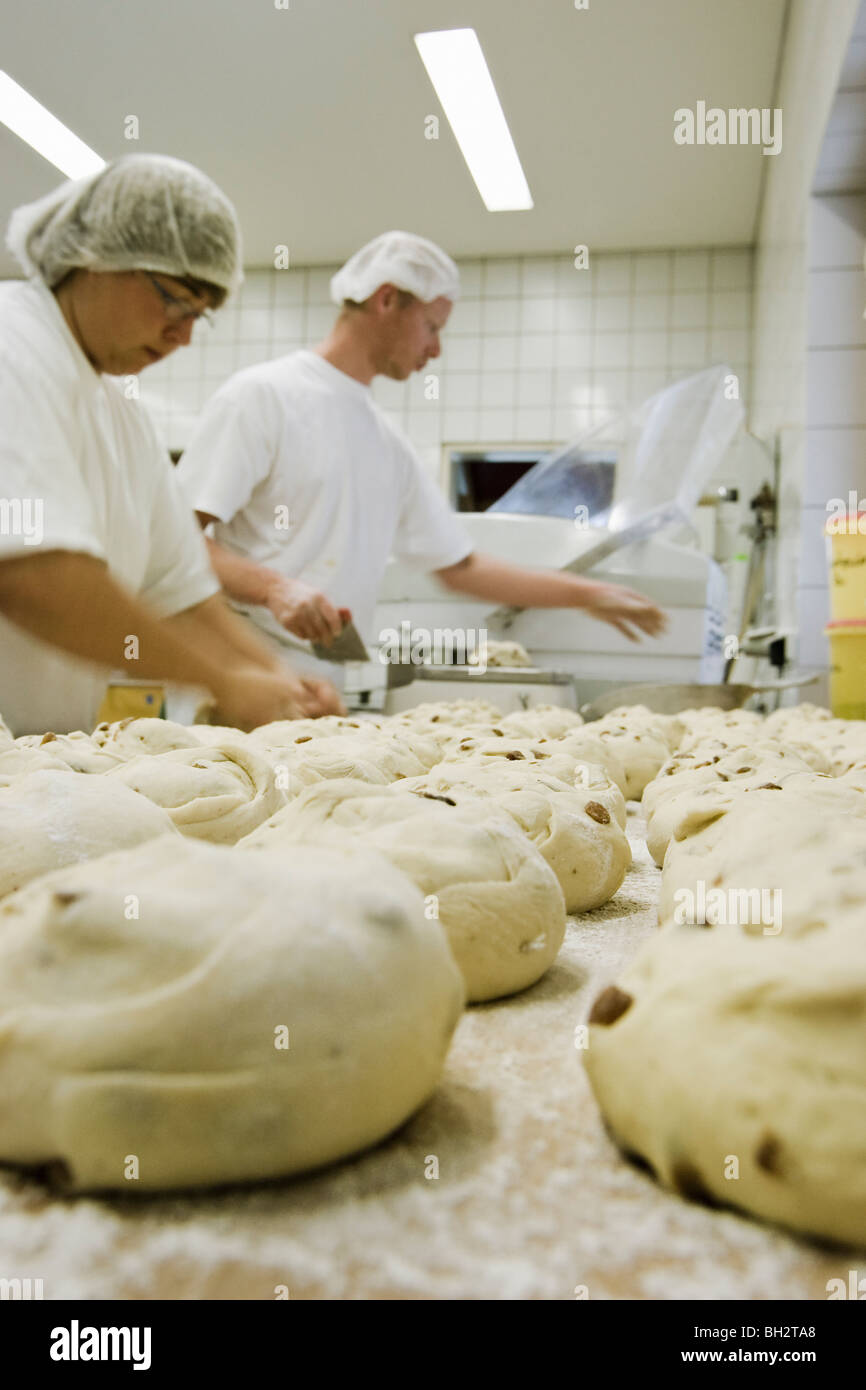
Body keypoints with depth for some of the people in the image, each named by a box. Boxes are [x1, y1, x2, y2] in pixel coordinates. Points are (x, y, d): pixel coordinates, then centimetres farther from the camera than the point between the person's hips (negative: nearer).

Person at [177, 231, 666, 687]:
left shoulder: (390, 443, 17)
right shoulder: (261, 394, -3)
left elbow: (461, 566, 22)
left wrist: (588, 594, 20)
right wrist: (273, 586, -27)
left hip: (327, 693, 6)